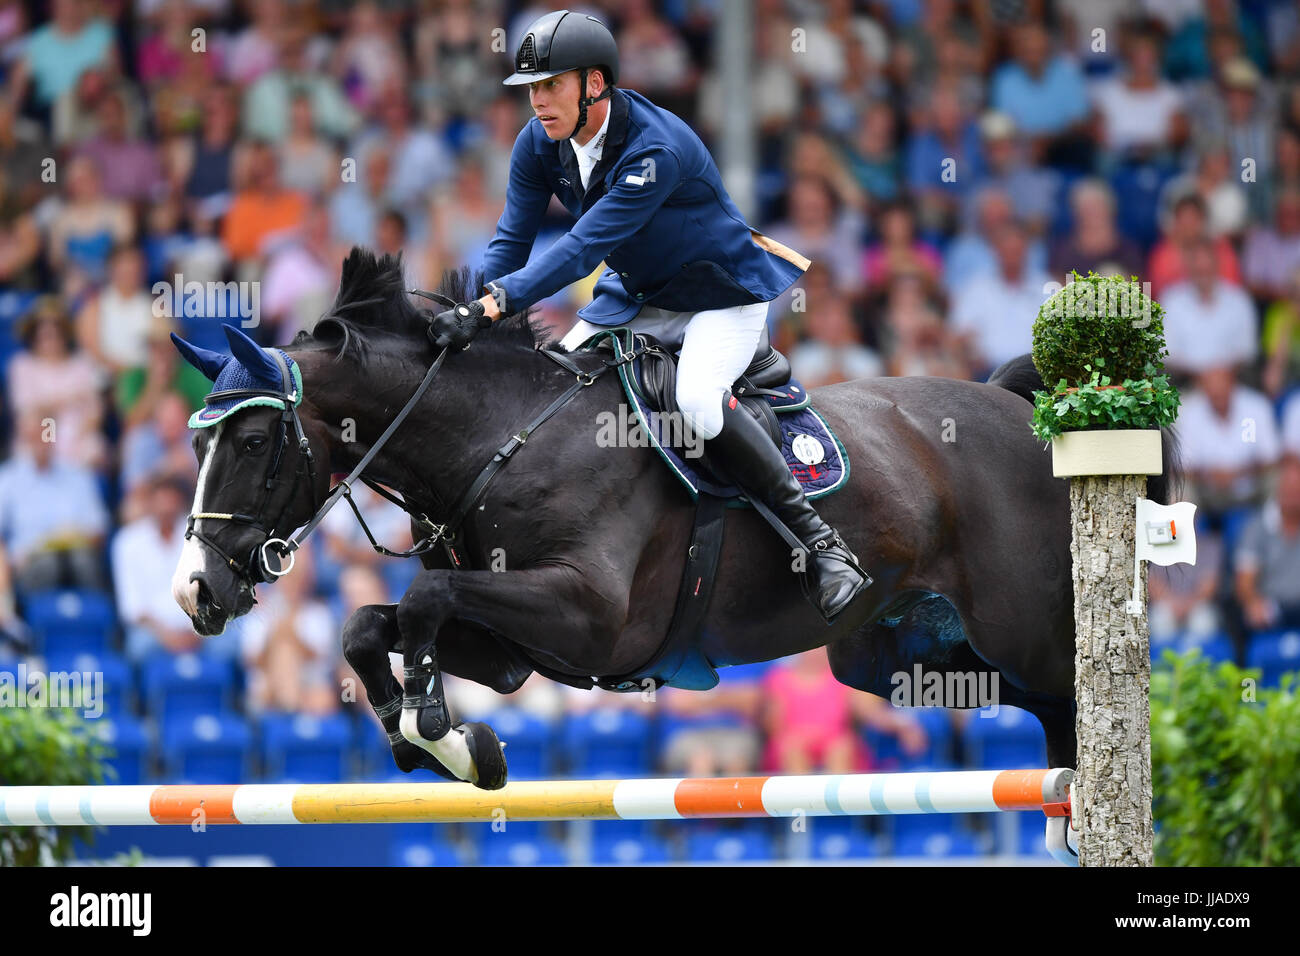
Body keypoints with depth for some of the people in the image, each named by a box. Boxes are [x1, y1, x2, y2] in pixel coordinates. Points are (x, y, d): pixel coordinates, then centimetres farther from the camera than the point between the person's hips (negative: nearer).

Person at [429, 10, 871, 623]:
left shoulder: (656, 150, -32)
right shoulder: (539, 145, -8)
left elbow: (583, 248, -38)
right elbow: (512, 241, -6)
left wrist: (492, 305, -45)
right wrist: (468, 313, -24)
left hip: (723, 292, -8)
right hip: (636, 296, 8)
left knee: (698, 405, -33)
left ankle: (820, 543, -24)